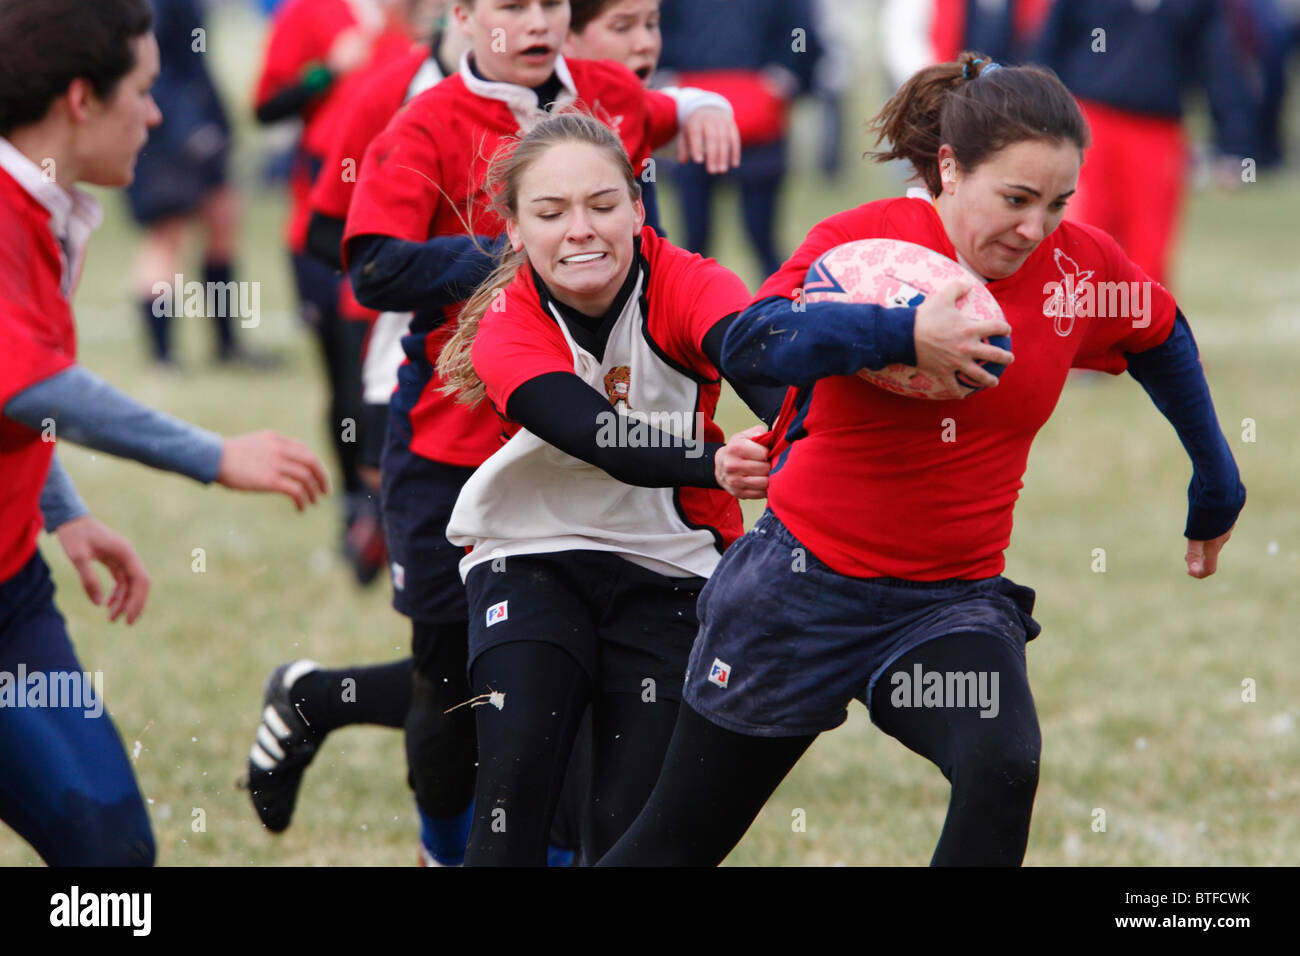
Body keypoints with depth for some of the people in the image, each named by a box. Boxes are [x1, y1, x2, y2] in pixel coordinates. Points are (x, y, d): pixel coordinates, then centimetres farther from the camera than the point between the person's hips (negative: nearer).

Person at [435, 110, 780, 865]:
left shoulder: (686, 286, -17)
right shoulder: (505, 330, -17)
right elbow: (599, 438, -34)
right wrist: (713, 463, -54)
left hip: (670, 571, 0)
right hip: (533, 556, 0)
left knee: (634, 826, -8)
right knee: (517, 773, -20)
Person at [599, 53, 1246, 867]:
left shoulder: (1081, 267, -5)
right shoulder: (864, 238, -16)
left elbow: (1165, 344, 17)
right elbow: (749, 344, -33)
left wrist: (1216, 486, 25)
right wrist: (903, 334, -44)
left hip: (955, 601, 2)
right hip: (807, 578, -2)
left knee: (1003, 767, -30)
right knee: (682, 837, 11)